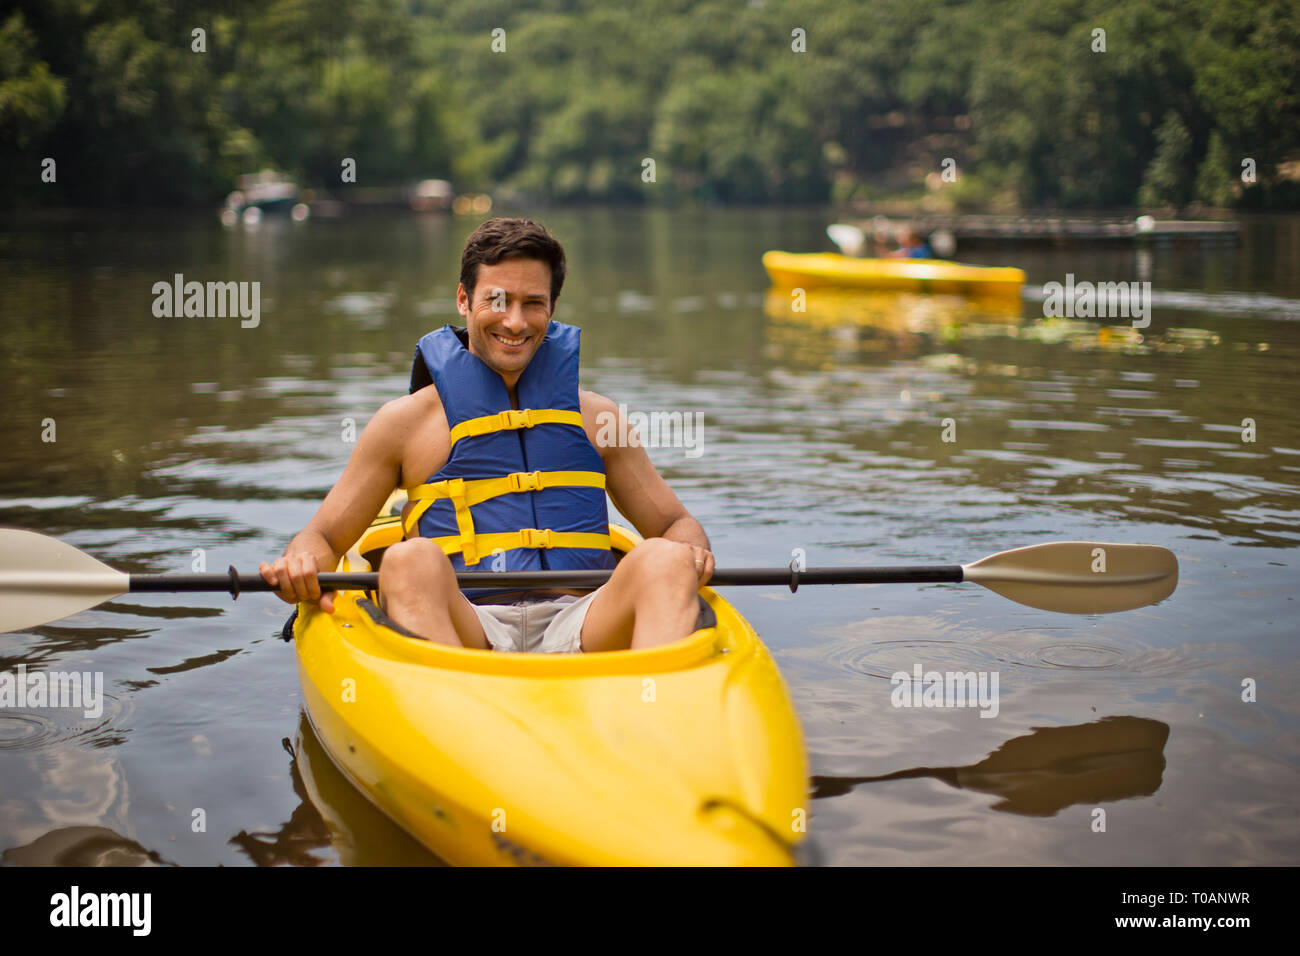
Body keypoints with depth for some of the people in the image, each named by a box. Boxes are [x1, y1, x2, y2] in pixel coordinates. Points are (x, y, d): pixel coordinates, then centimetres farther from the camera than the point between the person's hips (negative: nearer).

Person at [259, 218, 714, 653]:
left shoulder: (596, 418, 19)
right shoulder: (408, 421, 13)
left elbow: (675, 522, 23)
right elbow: (322, 537, 14)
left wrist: (685, 550, -2)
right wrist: (300, 568, -11)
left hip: (581, 627, 1)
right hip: (469, 631, -1)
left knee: (666, 559, -26)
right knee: (409, 560, -30)